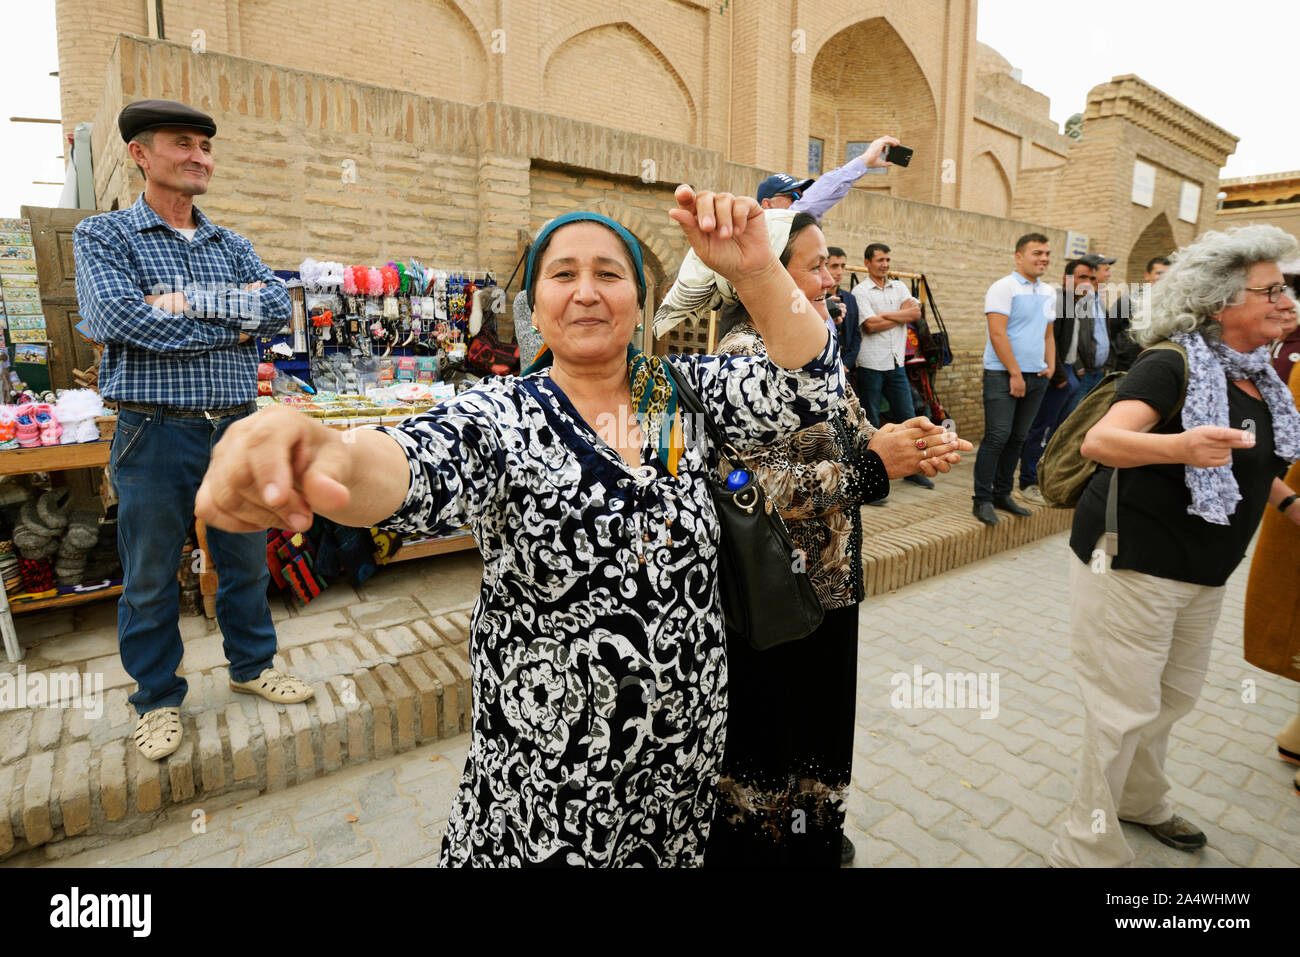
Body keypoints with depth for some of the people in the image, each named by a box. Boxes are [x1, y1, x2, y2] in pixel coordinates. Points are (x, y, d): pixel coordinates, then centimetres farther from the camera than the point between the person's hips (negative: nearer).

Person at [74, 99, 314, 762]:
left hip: (235, 429, 4)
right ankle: (157, 698, 28)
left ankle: (252, 664, 35)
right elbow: (116, 317, -16)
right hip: (155, 435, -3)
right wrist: (233, 324, -12)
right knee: (150, 580, 9)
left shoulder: (233, 247, 12)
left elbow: (278, 305, -6)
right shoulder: (102, 236, 1)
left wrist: (191, 302, -16)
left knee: (246, 562, 15)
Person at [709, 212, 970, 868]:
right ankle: (763, 845, 37)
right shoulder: (745, 356, -19)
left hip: (830, 585, 9)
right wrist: (874, 465, -22)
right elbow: (764, 489, -27)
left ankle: (817, 835, 48)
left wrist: (913, 448, -9)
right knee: (767, 740, 12)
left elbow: (852, 441, 10)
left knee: (818, 718, 25)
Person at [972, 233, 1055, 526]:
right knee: (997, 436, -10)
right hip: (1003, 375, -7)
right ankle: (982, 500, -4)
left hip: (1036, 377, 7)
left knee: (1017, 438, 9)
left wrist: (1051, 365, 9)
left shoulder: (1048, 293, 17)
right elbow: (997, 334, -15)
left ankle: (1002, 494, 18)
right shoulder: (1003, 288, -7)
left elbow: (1048, 335, 24)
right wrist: (1015, 373, -16)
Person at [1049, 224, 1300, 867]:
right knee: (1126, 709, -2)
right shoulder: (1173, 364, -16)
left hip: (1204, 573, 9)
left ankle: (1139, 800, 45)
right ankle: (1089, 849, 16)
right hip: (1133, 565, -9)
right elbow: (1099, 440, -31)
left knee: (1176, 695, 21)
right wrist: (1180, 445, -46)